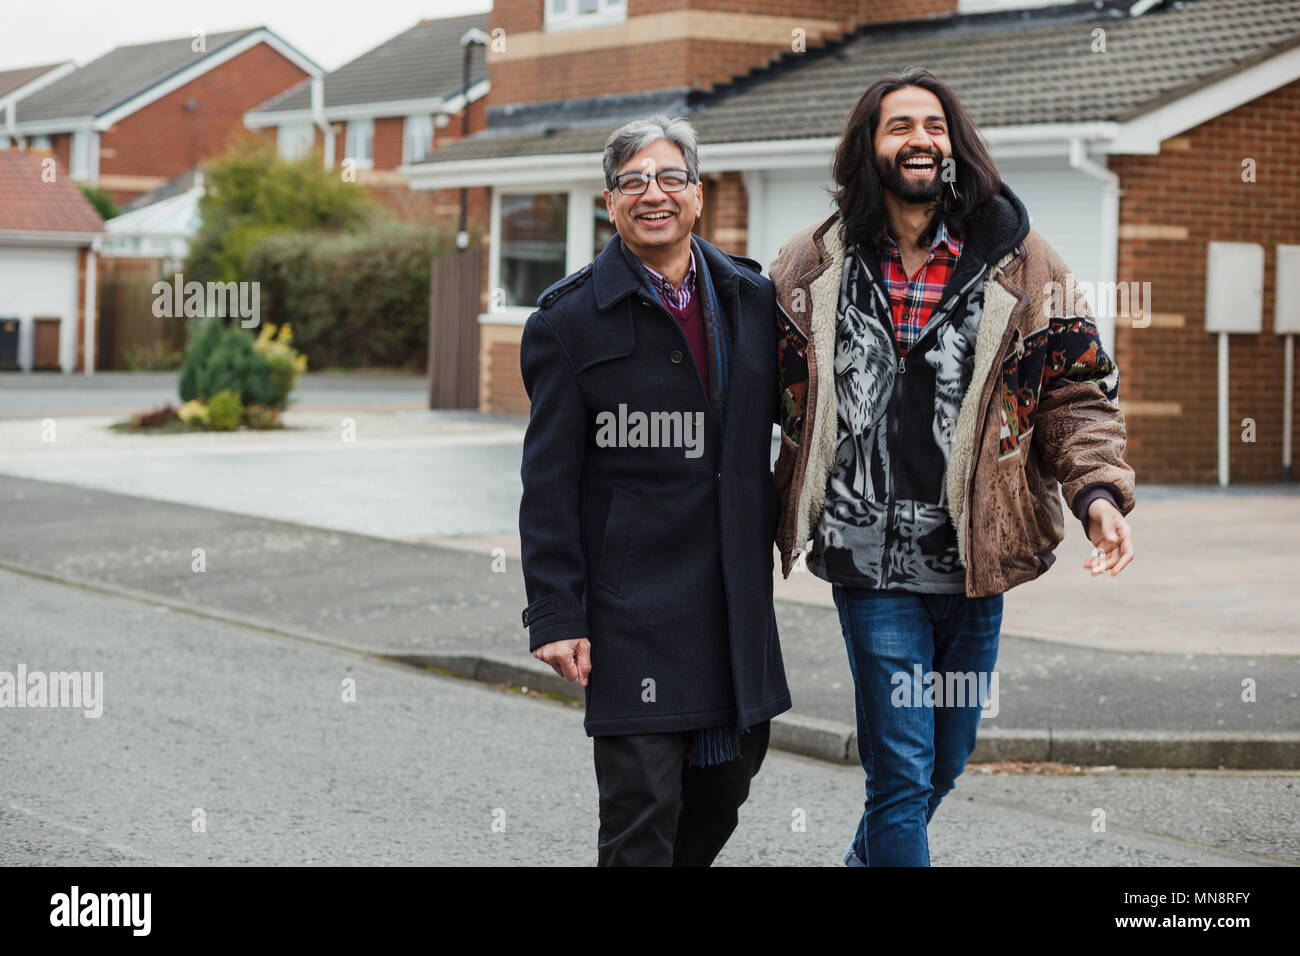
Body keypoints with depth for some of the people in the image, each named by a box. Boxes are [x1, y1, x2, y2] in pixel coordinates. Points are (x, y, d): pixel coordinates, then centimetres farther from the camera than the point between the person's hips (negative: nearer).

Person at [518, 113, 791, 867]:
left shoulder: (750, 297, 8)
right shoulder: (572, 319, -3)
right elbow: (550, 484, -5)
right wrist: (556, 615, -9)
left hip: (736, 593, 5)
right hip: (632, 598, -5)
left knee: (730, 774, 14)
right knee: (642, 806, -5)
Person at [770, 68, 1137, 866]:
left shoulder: (1023, 266, 2)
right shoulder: (810, 268, 3)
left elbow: (1080, 393, 4)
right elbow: (772, 397, 10)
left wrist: (1099, 489, -12)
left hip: (976, 561, 2)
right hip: (870, 558, -2)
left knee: (947, 760, 16)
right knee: (903, 770, -4)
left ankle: (868, 858, 42)